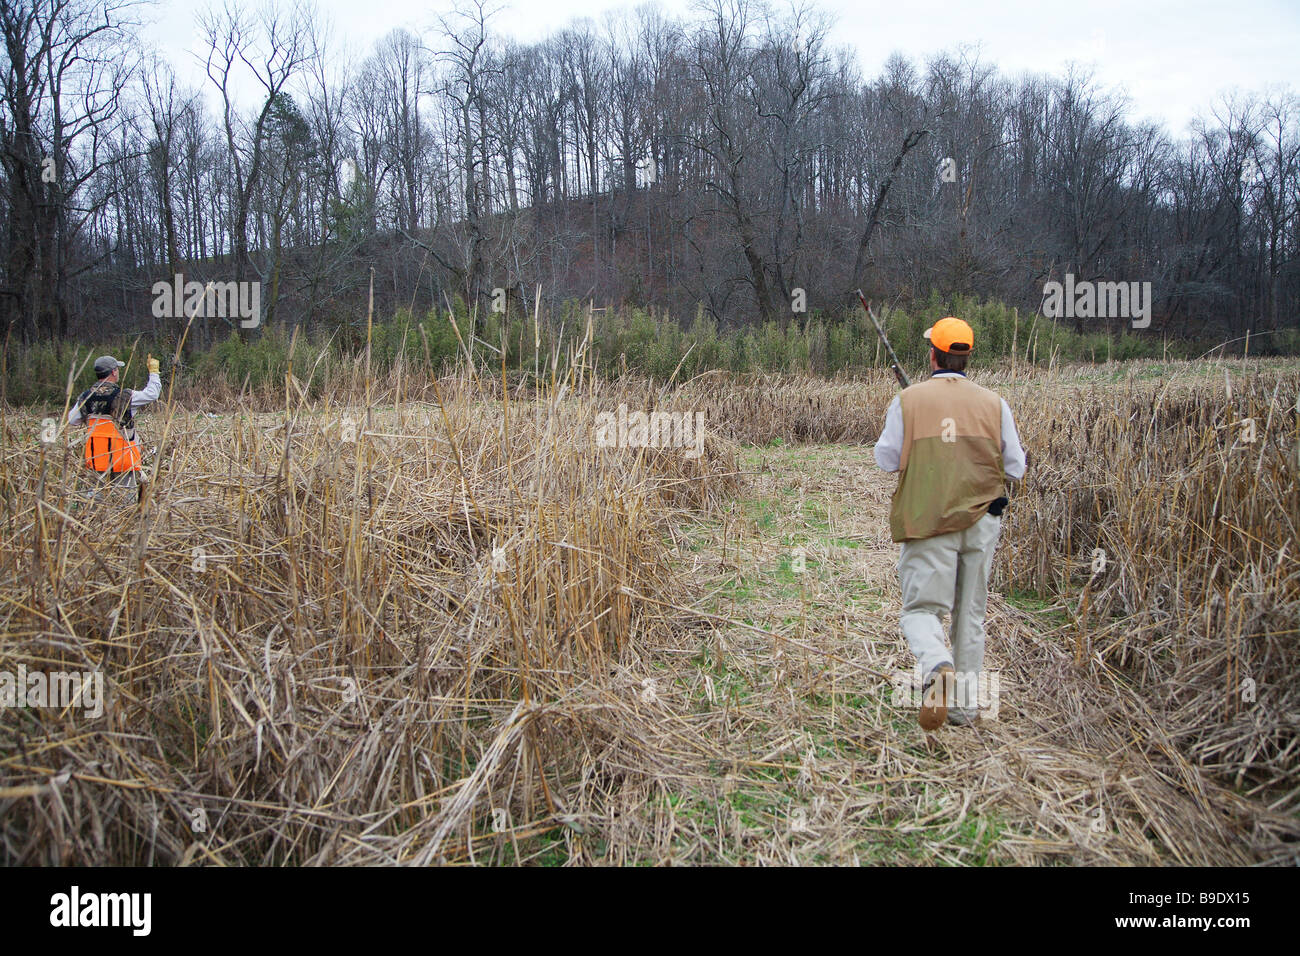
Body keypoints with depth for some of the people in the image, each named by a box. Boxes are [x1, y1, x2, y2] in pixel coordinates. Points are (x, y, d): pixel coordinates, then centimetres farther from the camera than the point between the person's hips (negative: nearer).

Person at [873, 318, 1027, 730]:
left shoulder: (907, 400, -4)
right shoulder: (994, 404, 2)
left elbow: (887, 460, 2)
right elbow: (1016, 467, 7)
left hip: (927, 521, -3)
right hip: (982, 520, 3)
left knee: (921, 608, 3)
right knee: (971, 612, 14)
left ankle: (936, 667, -28)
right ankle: (966, 704, 20)